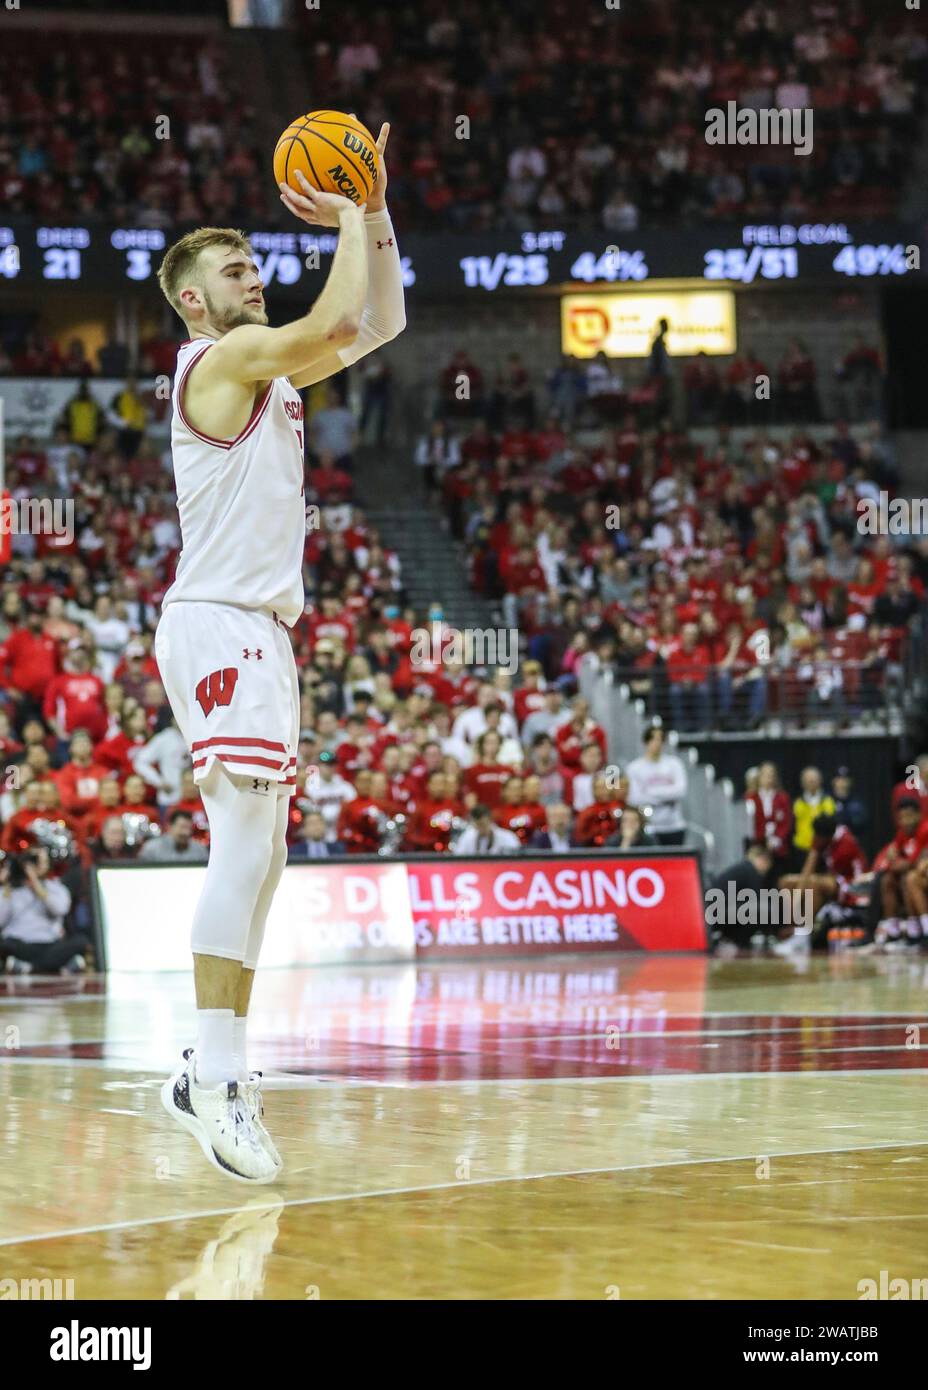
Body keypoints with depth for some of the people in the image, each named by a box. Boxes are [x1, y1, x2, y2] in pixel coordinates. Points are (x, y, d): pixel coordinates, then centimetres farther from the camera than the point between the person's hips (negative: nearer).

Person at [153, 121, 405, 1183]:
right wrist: (352, 220, -8)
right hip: (220, 625, -10)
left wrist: (374, 213, 12)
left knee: (259, 855, 11)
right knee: (244, 846, -20)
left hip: (257, 630, 10)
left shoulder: (269, 367, 19)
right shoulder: (222, 359, -9)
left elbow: (379, 324, 21)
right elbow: (336, 320, -23)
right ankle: (218, 1078, -26)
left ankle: (213, 1072, 15)